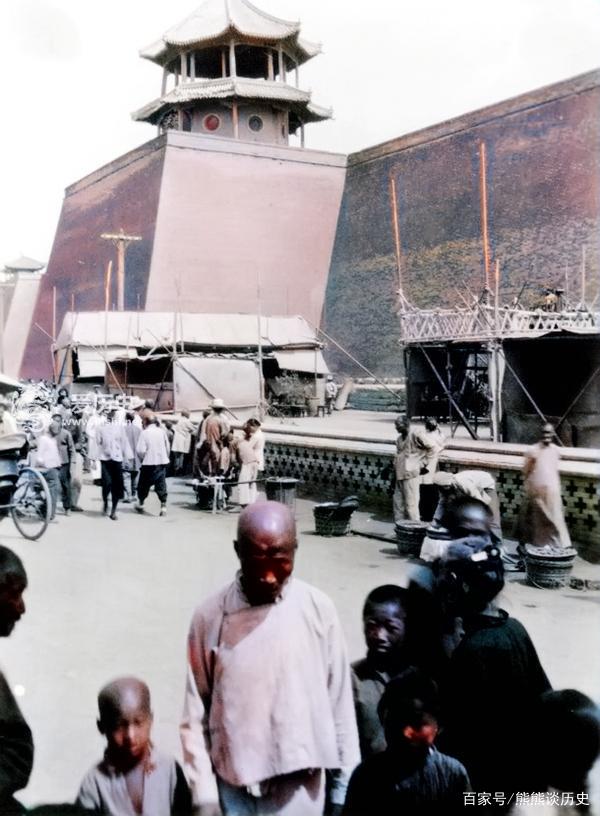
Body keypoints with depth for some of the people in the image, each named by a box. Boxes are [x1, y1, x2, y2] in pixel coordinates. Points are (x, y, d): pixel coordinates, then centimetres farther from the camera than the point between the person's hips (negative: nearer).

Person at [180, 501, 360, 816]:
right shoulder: (210, 616, -9)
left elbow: (340, 707, -1)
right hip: (234, 787, 0)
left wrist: (344, 791, 3)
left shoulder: (318, 610, -8)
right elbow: (196, 716, -2)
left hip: (300, 788, 0)